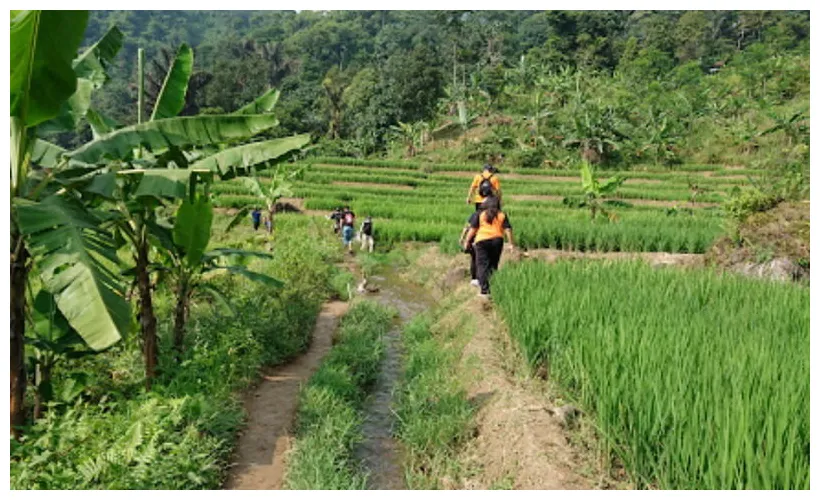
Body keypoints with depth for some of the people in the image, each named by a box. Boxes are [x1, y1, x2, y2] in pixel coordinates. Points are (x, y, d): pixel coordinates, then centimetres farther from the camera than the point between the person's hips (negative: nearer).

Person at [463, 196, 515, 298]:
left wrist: (467, 241, 7)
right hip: (497, 240, 2)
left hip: (482, 241, -2)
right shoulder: (502, 215, 9)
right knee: (493, 265, 14)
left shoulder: (479, 214, 5)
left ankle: (485, 290, -6)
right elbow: (508, 229, 2)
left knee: (483, 265, 0)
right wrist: (511, 243, 5)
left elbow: (472, 229, 1)